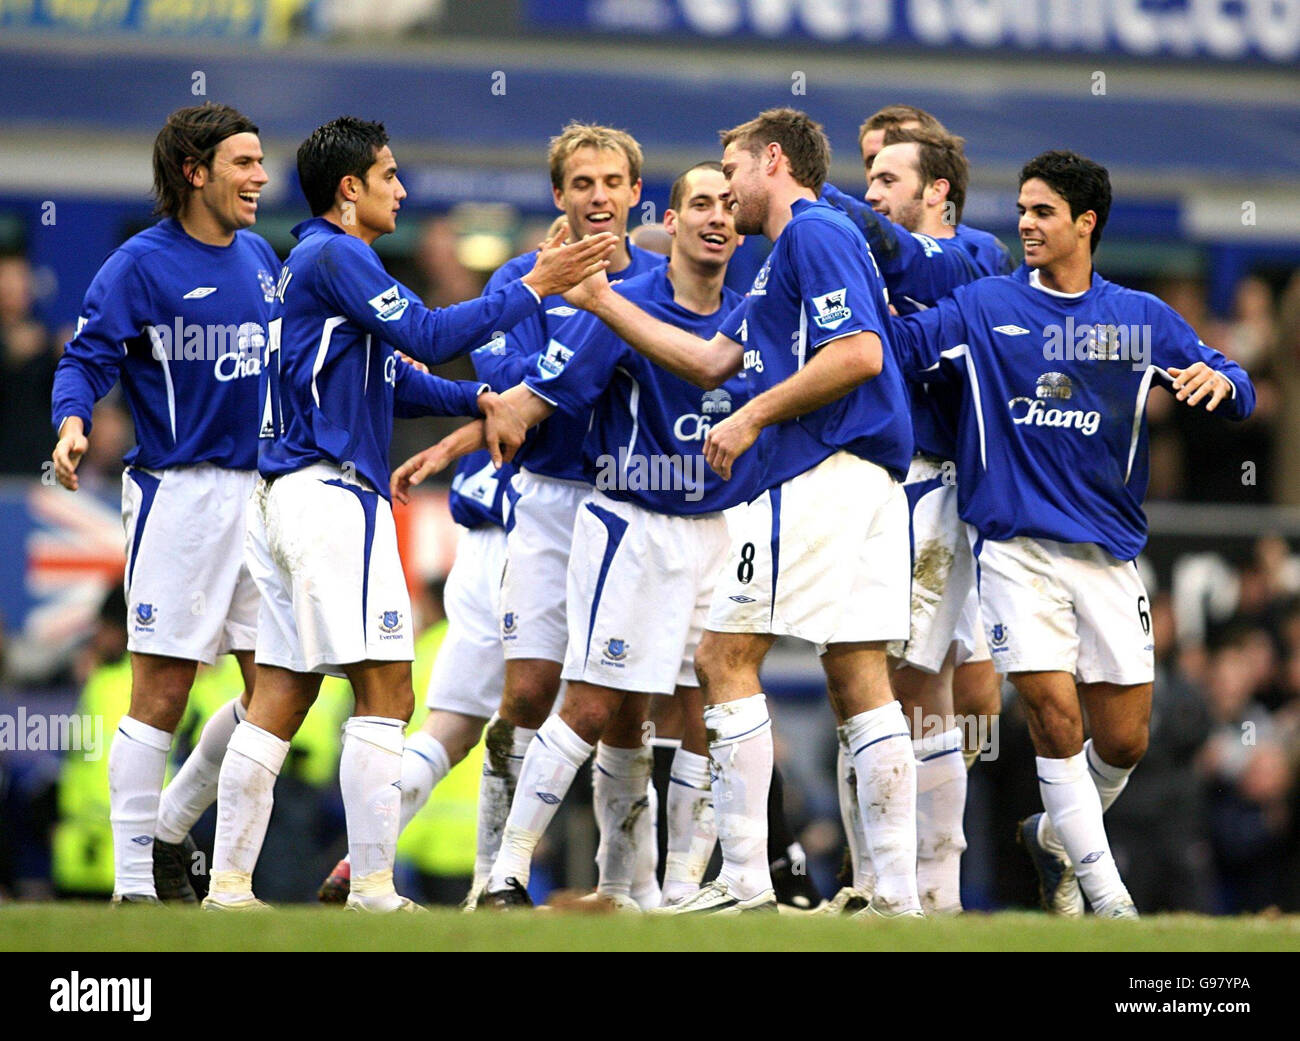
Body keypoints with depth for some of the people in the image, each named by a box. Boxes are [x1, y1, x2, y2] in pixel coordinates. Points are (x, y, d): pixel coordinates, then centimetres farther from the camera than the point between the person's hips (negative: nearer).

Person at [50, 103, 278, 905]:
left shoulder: (260, 258, 13)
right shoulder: (140, 264, -8)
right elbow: (86, 359, -11)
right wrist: (73, 424, -29)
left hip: (262, 488, 7)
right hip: (180, 493, -7)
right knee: (162, 693, -6)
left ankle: (169, 829, 22)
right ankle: (134, 884, -1)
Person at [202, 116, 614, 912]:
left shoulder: (322, 259, 22)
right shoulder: (335, 257, -10)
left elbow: (388, 373, 24)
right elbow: (429, 335, -18)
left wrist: (476, 400, 11)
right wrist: (535, 288, -12)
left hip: (286, 497, 10)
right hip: (334, 495, -10)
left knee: (281, 696, 8)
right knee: (385, 690, -9)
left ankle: (229, 885, 6)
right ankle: (373, 890, -13)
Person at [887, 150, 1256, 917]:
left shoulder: (1142, 320, 7)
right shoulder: (984, 308, 5)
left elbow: (1236, 393, 8)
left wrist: (1218, 379, -15)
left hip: (1109, 551, 2)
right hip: (1016, 545, -2)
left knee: (1124, 740, 3)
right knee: (1056, 717, -14)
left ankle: (1054, 837, 32)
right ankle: (1107, 897, -6)